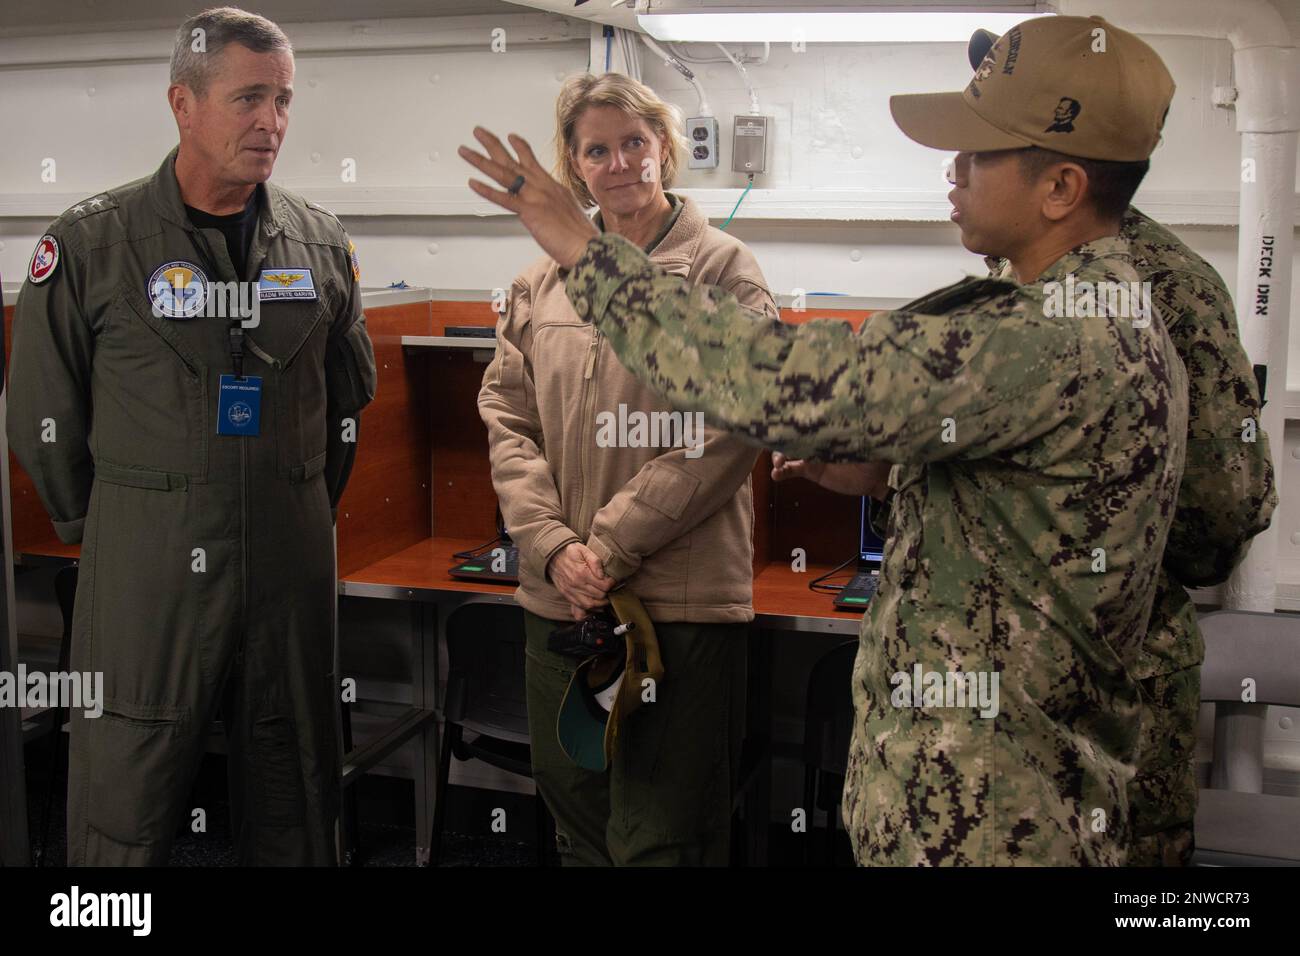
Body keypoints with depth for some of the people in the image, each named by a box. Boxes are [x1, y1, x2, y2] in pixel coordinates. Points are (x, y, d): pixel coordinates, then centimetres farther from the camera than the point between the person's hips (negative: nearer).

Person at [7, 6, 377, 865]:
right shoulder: (92, 244, -4)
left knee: (294, 798, 14)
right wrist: (100, 529, 6)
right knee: (127, 805, 4)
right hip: (146, 566, -3)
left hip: (292, 564, 3)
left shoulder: (323, 245, 6)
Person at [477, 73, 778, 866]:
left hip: (683, 600, -4)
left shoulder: (722, 271, -3)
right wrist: (554, 547, -6)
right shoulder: (541, 281, 10)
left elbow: (728, 433, -11)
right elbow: (507, 419, 8)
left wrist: (611, 543, -12)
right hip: (559, 596, 5)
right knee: (579, 828, 17)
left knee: (657, 838, 2)